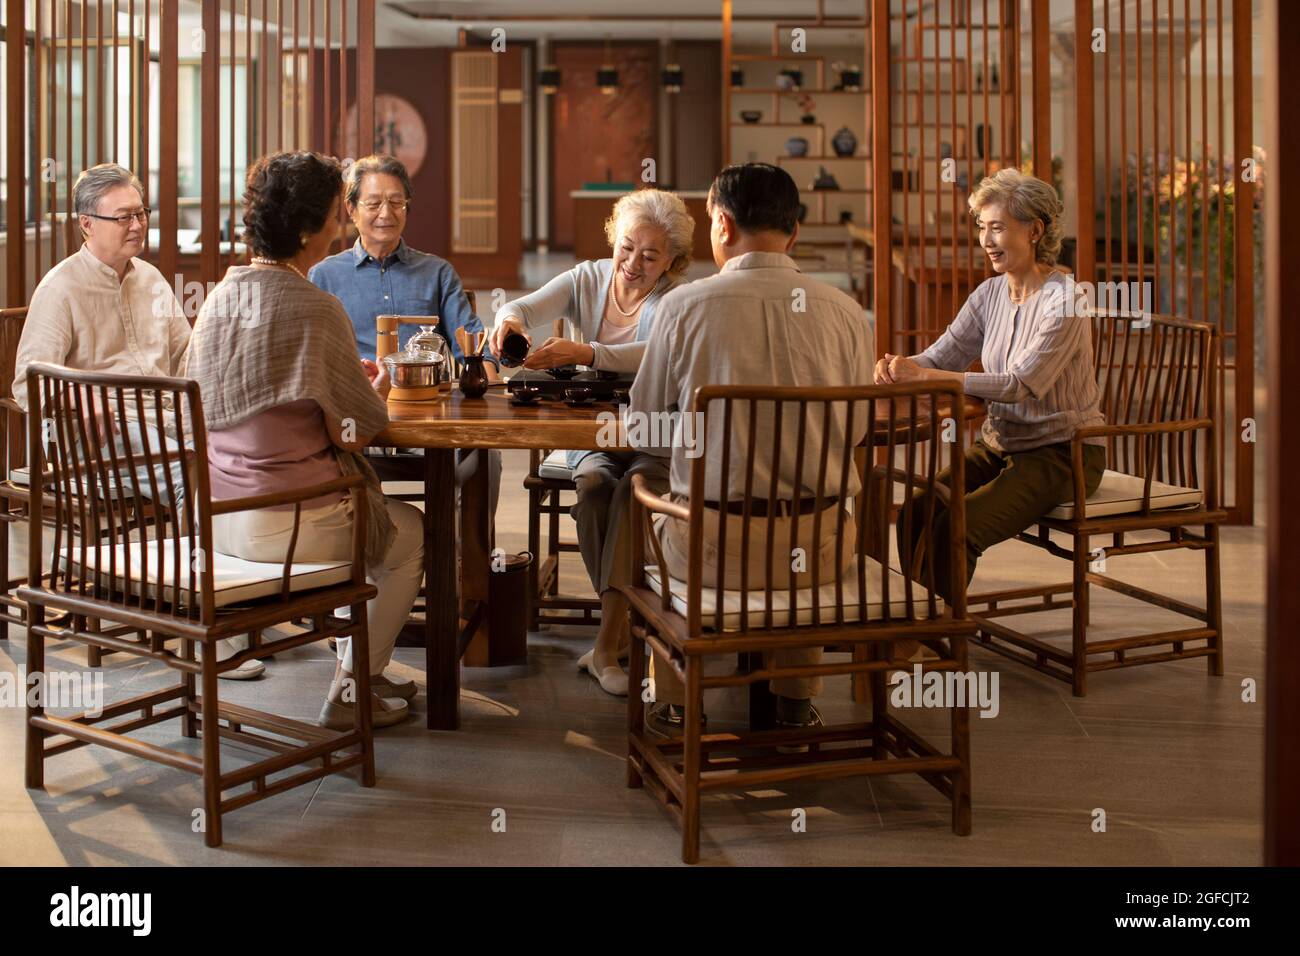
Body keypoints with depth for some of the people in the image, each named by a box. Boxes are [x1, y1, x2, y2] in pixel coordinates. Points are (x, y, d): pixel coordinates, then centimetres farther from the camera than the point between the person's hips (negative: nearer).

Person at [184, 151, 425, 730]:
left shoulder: (222, 295, 5)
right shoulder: (313, 308, -19)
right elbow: (352, 436, -15)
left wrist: (351, 377, 18)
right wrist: (376, 394, 6)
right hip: (289, 523, -8)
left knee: (379, 516, 32)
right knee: (412, 535, 20)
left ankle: (360, 668, 38)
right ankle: (350, 694, 21)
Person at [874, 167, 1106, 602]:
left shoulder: (1065, 300, -17)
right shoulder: (990, 293, 6)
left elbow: (1022, 384, -27)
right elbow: (940, 356, 3)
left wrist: (924, 376, -34)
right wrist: (899, 367, -23)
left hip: (1061, 454, -7)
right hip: (999, 444, 7)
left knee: (955, 527, -27)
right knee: (915, 513, -18)